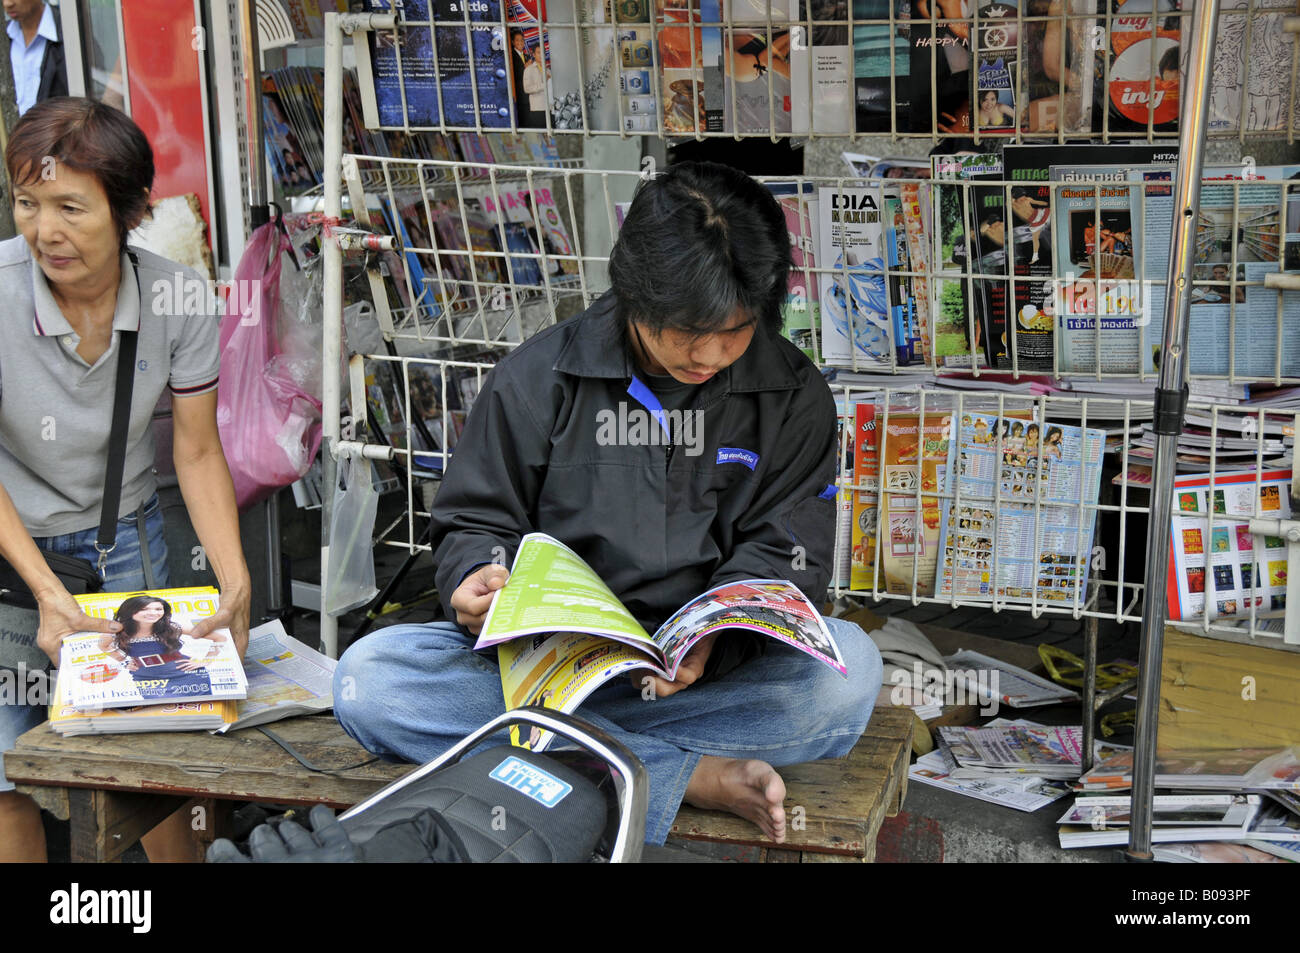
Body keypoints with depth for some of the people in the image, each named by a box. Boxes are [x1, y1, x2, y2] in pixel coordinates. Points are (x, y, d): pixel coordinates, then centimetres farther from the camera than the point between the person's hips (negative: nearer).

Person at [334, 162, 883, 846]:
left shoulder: (793, 396, 1)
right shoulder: (539, 375, 0)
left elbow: (784, 558, -1)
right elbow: (476, 521, 6)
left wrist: (710, 639, -22)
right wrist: (479, 581, -19)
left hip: (710, 670, -1)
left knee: (848, 671, -30)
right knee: (368, 677, -27)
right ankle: (691, 777, -30)